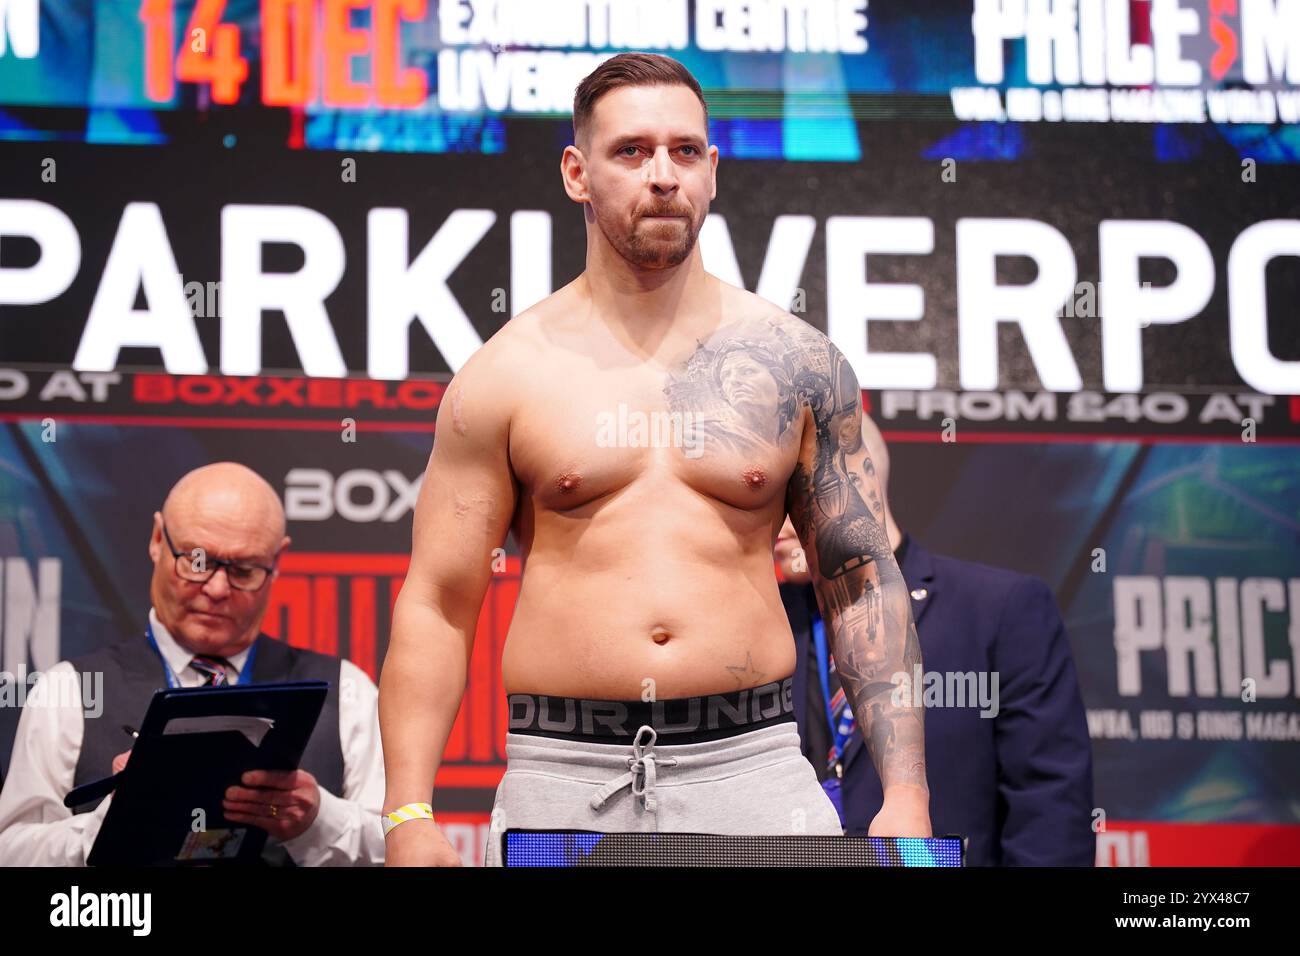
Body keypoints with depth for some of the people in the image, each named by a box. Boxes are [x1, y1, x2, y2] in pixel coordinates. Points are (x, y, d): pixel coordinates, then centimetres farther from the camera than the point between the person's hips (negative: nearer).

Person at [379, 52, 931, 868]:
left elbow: (864, 584, 9)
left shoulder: (795, 363, 7)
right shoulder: (506, 375, 4)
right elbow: (436, 604, 4)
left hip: (749, 768, 1)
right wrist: (408, 815, -5)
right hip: (562, 777, 0)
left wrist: (905, 795, 1)